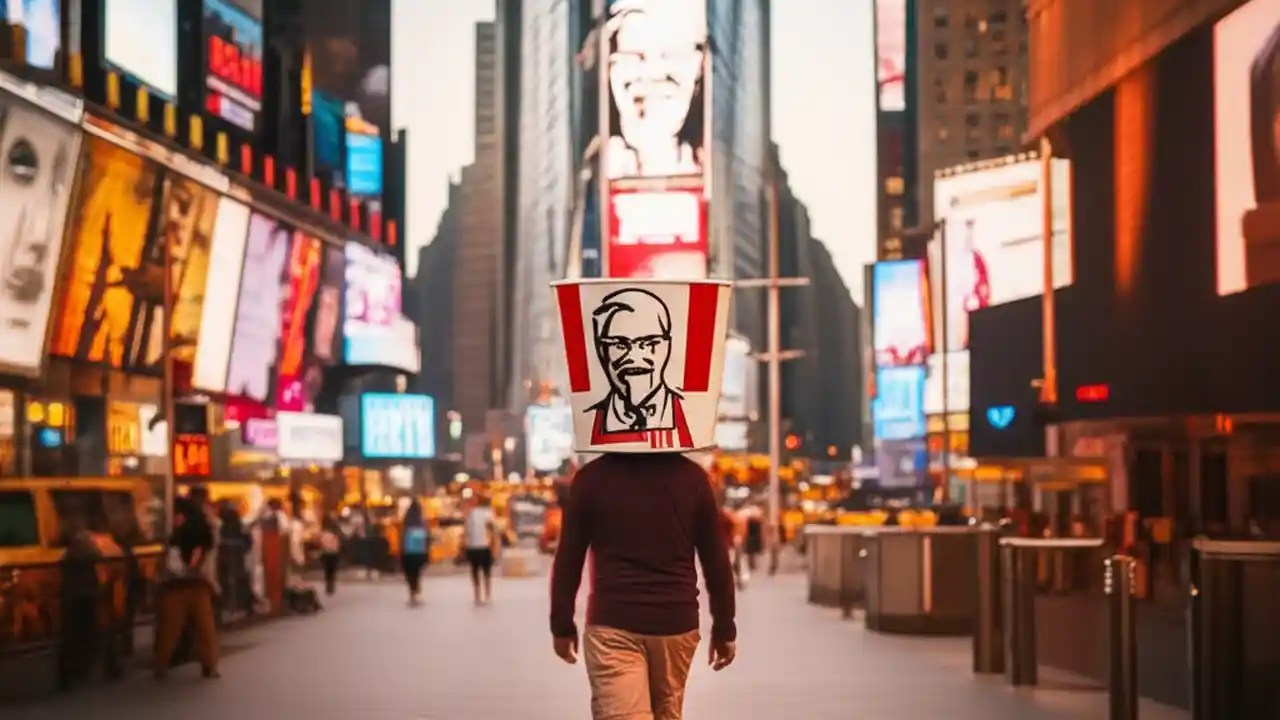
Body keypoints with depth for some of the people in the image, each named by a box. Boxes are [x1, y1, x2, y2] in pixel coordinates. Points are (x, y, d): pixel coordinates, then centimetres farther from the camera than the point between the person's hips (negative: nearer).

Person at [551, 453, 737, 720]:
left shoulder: (592, 477, -5)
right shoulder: (691, 476, -1)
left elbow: (568, 561, 1)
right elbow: (716, 561, 3)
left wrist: (562, 624, 13)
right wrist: (724, 628, 13)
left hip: (612, 625, -2)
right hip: (676, 623, 3)